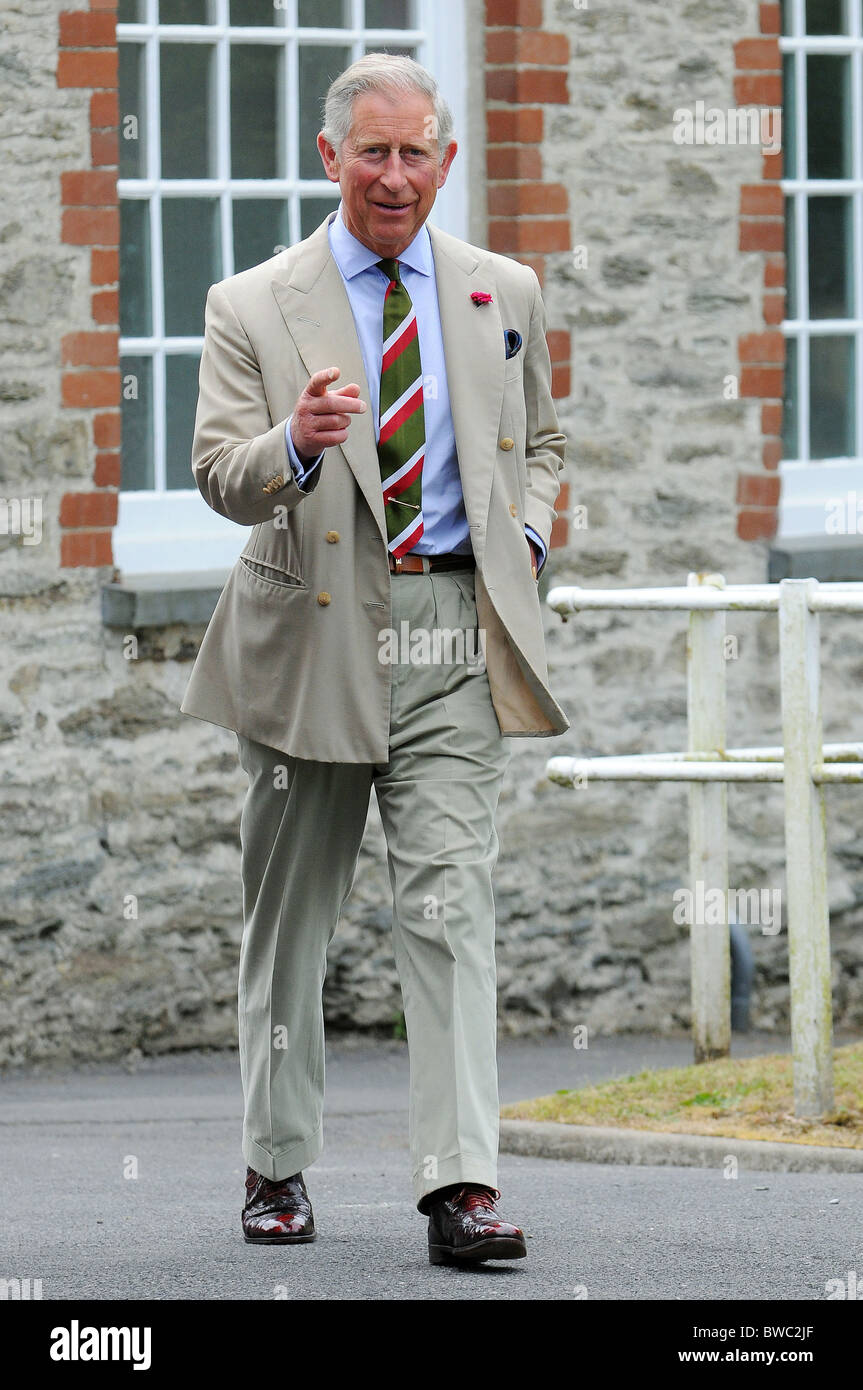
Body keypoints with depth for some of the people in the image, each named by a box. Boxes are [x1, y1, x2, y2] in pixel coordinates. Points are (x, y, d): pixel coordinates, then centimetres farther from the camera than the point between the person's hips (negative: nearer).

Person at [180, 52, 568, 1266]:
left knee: (451, 903, -11)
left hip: (454, 636, 1)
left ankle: (461, 1184, -16)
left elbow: (540, 441, 25)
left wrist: (524, 540, 5)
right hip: (312, 639, 0)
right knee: (288, 916, 9)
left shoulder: (505, 295, 11)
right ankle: (279, 1167, 23)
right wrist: (298, 442, -29)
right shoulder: (253, 307, 1)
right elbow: (220, 474, -8)